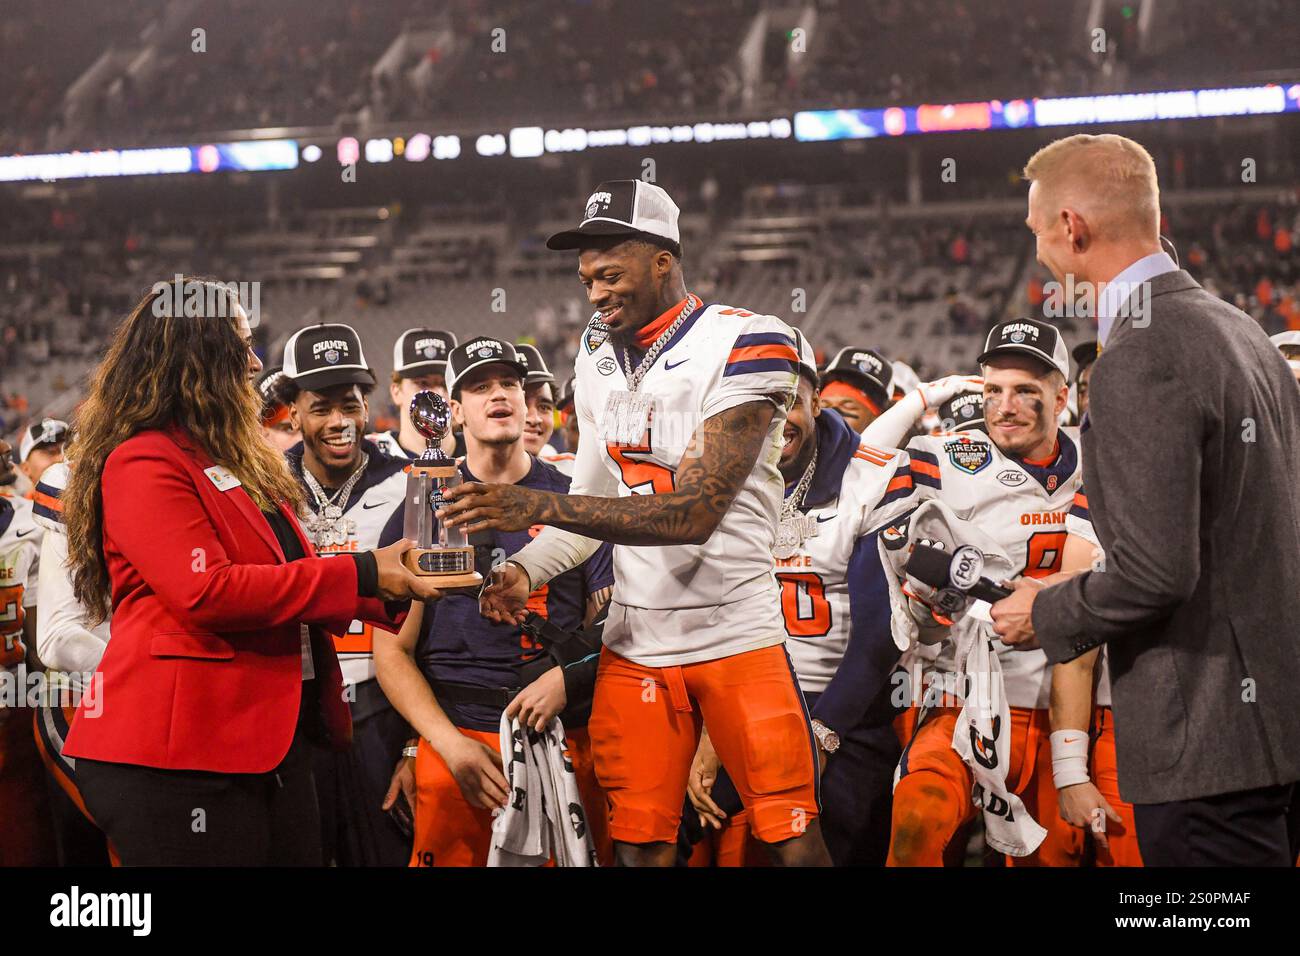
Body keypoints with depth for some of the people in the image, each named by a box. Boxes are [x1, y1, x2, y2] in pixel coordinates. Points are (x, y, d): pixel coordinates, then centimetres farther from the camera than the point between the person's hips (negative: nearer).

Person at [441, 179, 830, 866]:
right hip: (634, 646, 5)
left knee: (796, 845, -6)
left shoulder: (745, 342, -11)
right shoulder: (598, 351, 12)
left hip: (736, 636, -5)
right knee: (641, 848, 2)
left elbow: (694, 511, -21)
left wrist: (539, 507, -26)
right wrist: (528, 568, -4)